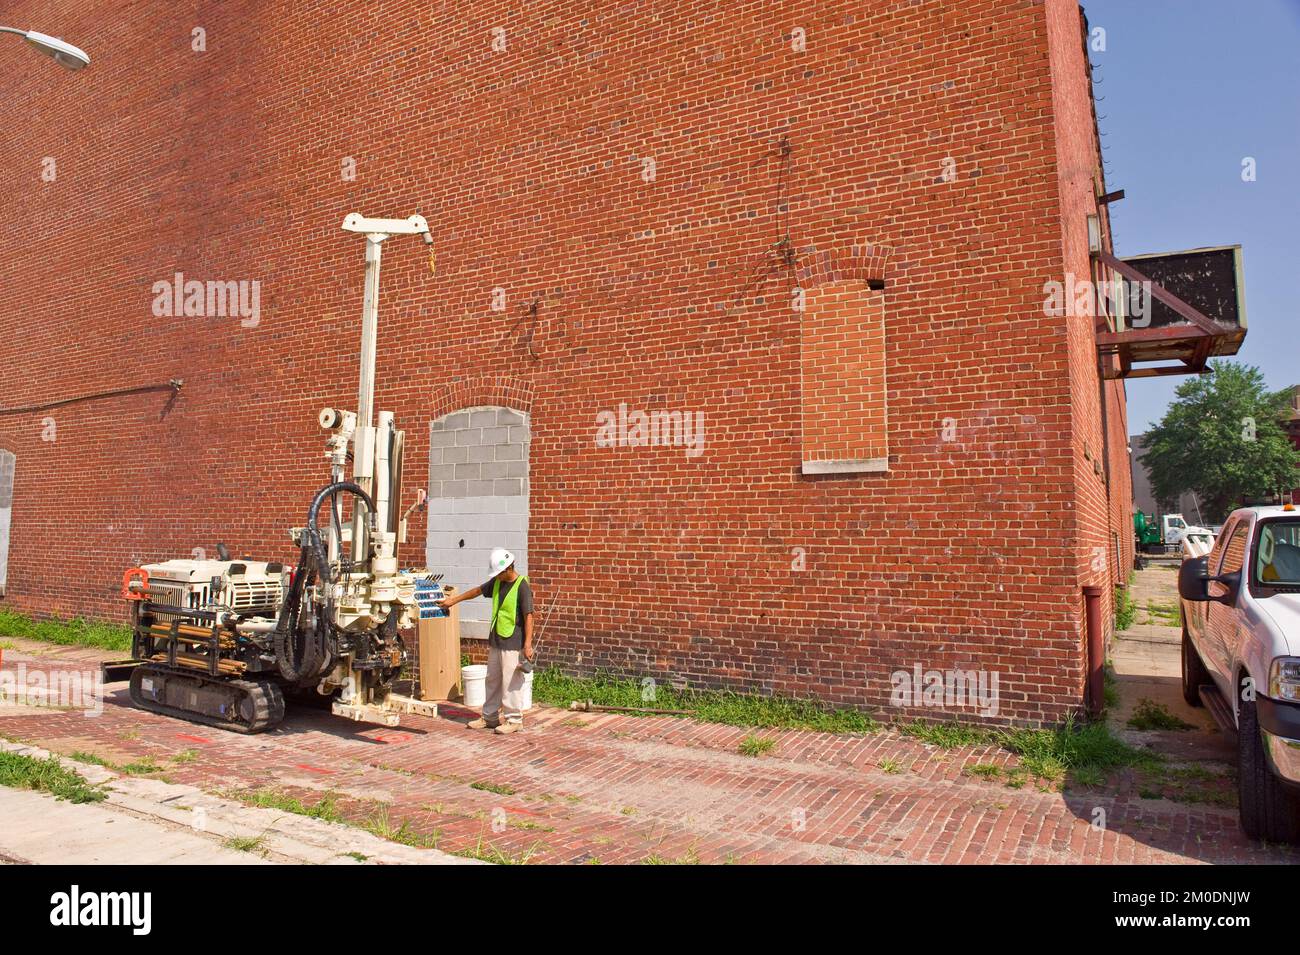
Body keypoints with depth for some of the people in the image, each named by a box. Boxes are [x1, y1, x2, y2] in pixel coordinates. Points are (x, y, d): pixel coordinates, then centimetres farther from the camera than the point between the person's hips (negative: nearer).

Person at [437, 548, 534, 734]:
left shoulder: (522, 586, -15)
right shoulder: (497, 582, 7)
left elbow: (528, 616, -18)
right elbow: (478, 591, 23)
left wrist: (528, 644, -22)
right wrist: (454, 600, 27)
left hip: (513, 643, -8)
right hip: (495, 641, 8)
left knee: (511, 682, -4)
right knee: (492, 680, 14)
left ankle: (514, 720, 6)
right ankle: (489, 717, 25)